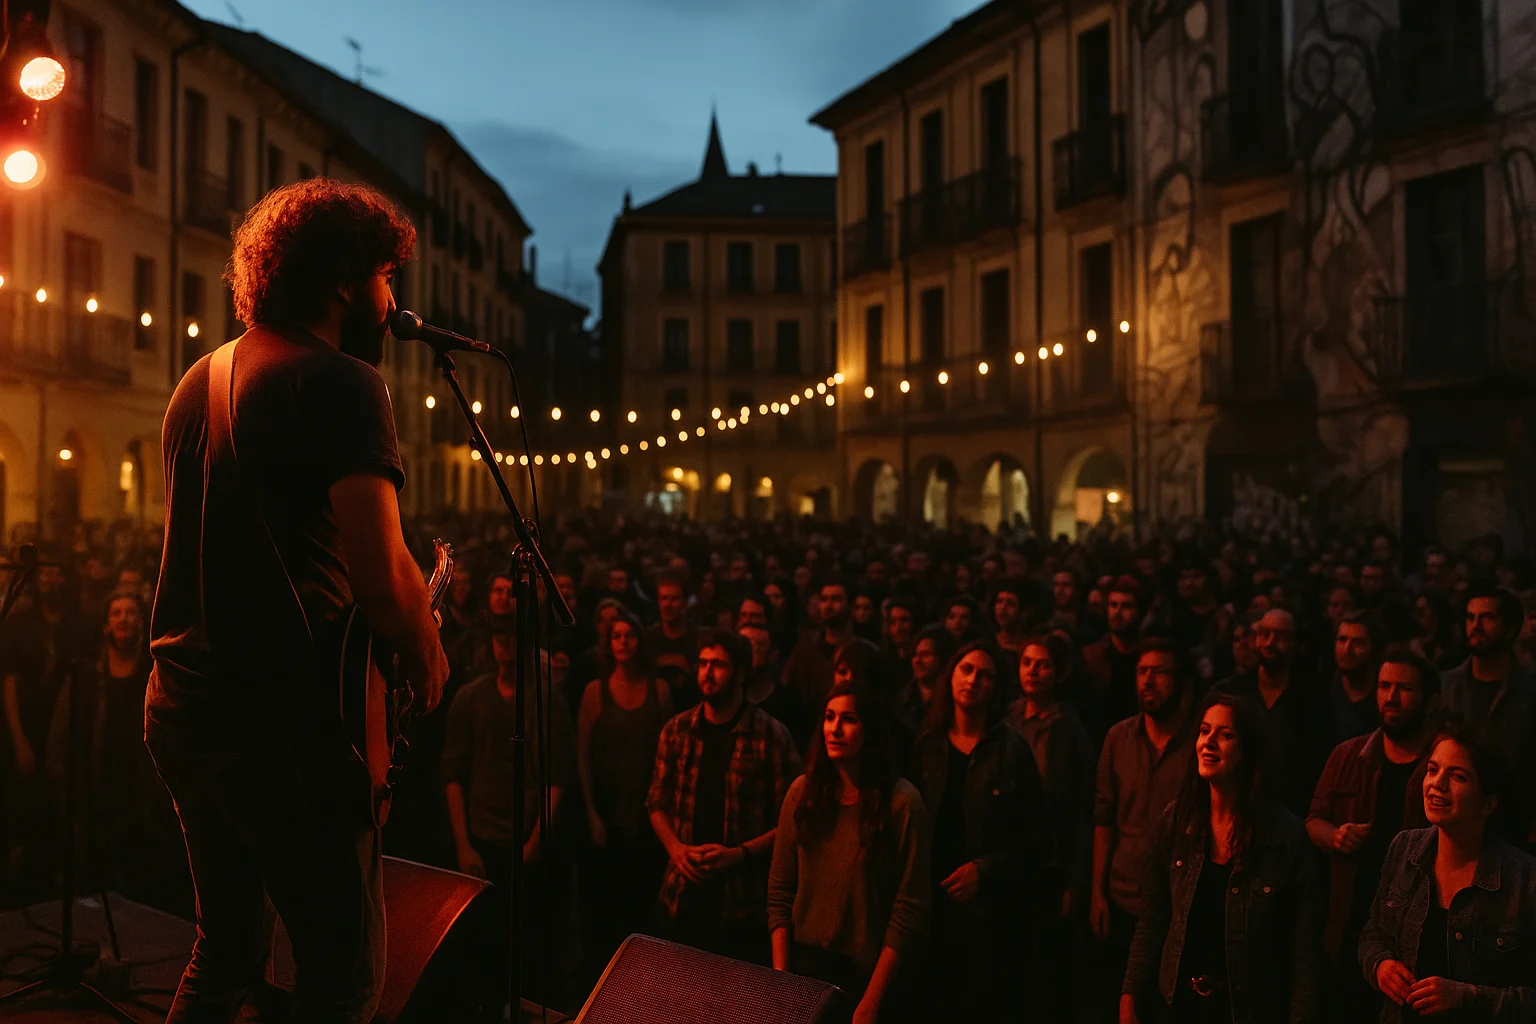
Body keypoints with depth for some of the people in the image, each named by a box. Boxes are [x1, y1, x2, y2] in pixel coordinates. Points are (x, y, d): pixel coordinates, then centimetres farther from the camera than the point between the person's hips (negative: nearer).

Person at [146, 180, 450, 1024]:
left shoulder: (198, 379, 14)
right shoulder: (341, 382, -12)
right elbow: (380, 573, -21)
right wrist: (429, 661, -3)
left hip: (179, 701, 9)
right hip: (278, 715, -9)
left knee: (224, 950, 23)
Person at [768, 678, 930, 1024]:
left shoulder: (901, 801, -14)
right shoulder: (804, 791, -2)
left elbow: (910, 910, -13)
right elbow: (780, 891, 2)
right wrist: (781, 977, -5)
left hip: (867, 973, -3)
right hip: (804, 963, 3)